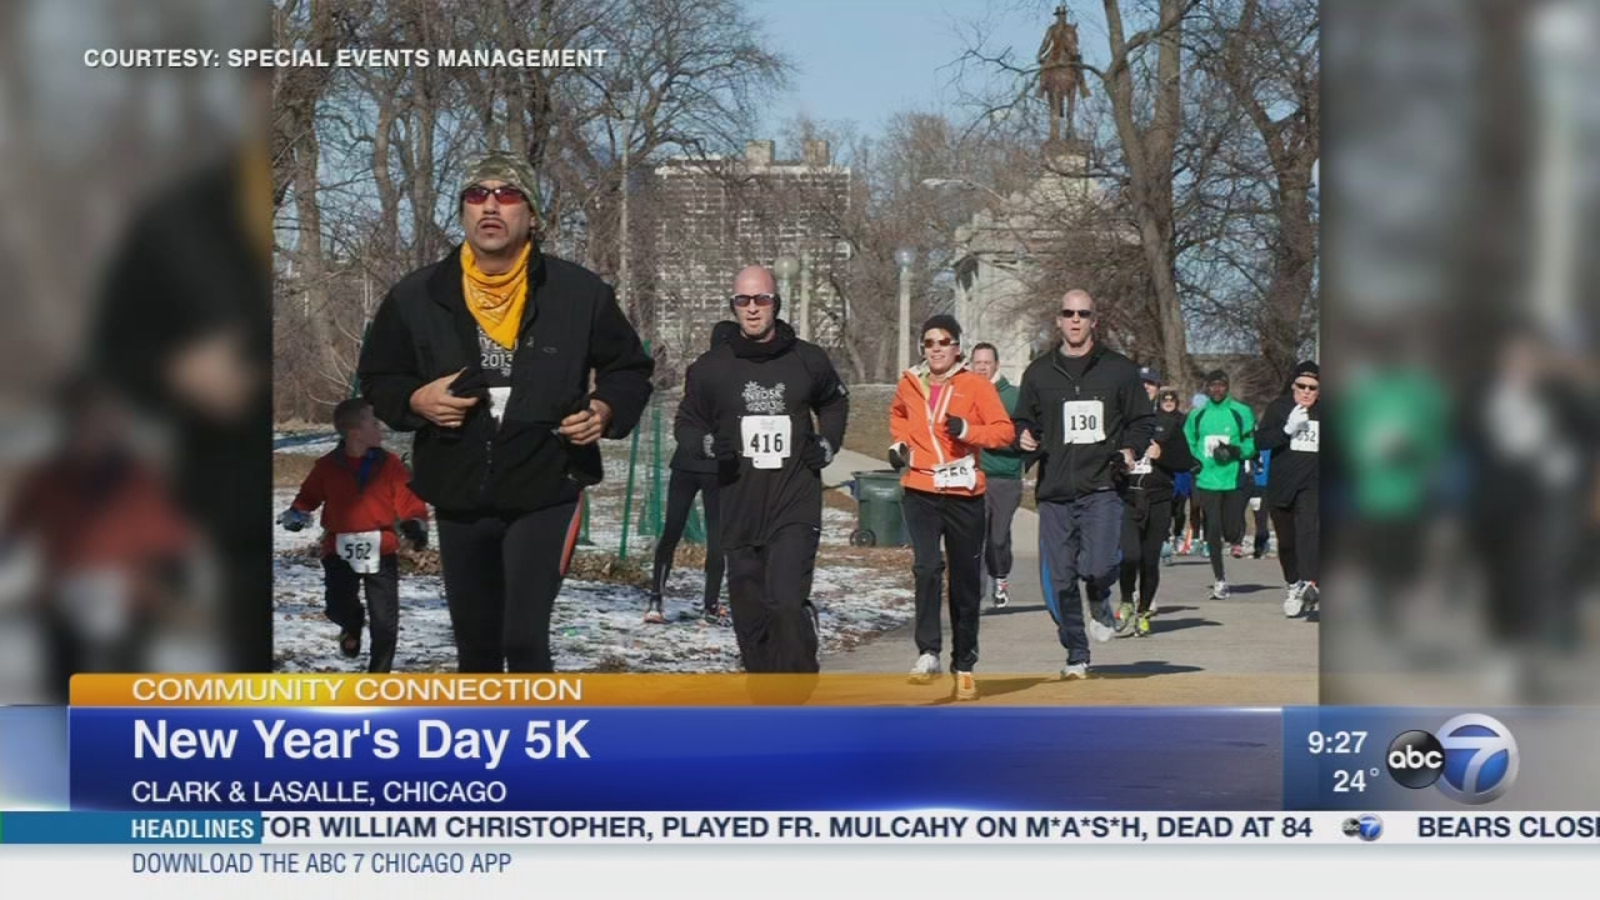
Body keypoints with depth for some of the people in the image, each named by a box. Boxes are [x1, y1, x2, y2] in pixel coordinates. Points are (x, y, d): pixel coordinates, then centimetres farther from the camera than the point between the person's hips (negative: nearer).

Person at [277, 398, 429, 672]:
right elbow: (310, 494, 16)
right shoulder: (328, 466, 0)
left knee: (385, 620, -1)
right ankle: (352, 624, 33)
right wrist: (297, 512, 0)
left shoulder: (390, 464, -2)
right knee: (337, 606, -5)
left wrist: (415, 523, -17)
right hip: (340, 549, 0)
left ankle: (379, 673, 12)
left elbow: (408, 498, -1)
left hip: (381, 550, 0)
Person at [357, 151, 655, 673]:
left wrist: (607, 411, -12)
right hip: (459, 498, 3)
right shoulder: (417, 297, 1)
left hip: (546, 492, -3)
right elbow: (377, 379, 12)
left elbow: (630, 369, 9)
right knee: (475, 645, 16)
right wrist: (415, 400, -9)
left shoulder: (579, 292, -3)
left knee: (524, 639, -17)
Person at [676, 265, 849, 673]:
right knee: (750, 616, 7)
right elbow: (686, 422, 15)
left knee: (788, 605, -18)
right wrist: (708, 444, -7)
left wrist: (827, 444, 7)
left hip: (795, 505, -2)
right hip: (739, 509, 2)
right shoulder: (711, 367, 1)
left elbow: (835, 402, 25)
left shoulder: (809, 360, 4)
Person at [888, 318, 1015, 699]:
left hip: (965, 495, -1)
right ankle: (928, 653, -18)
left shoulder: (976, 385, -3)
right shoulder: (909, 384, 7)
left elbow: (1005, 430, -6)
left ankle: (964, 667, 19)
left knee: (966, 585, 7)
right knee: (927, 567, -21)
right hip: (920, 491, 1)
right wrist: (899, 442, 11)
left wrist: (967, 430, -21)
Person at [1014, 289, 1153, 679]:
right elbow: (1023, 423, 19)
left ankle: (1101, 605, 17)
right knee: (1058, 581, 1)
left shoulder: (1119, 369, 8)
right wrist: (1025, 439, -3)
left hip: (1102, 488, -2)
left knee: (1097, 567, -19)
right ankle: (1077, 655, 18)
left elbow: (1143, 420, 13)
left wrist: (1131, 449, -5)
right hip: (1054, 491, 2)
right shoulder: (1039, 373, 12)